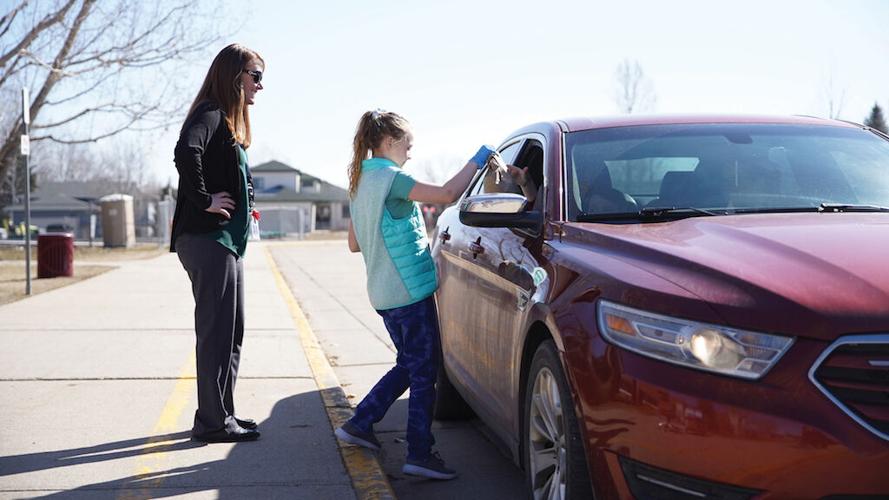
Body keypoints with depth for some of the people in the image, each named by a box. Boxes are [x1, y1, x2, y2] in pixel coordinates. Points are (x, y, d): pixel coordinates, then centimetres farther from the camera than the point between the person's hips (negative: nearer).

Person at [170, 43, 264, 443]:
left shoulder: (229, 121, 20)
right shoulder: (210, 114, -11)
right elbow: (186, 152, -32)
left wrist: (245, 202, 16)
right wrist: (203, 201, -24)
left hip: (226, 240, 10)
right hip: (208, 239, -10)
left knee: (230, 333, 14)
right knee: (216, 331, -6)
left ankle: (222, 414, 23)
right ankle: (212, 422, 2)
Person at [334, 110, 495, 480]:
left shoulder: (360, 181, 14)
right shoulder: (390, 177, -14)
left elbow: (354, 243, 20)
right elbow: (447, 194, -24)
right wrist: (478, 159, -13)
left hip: (384, 293, 9)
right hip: (410, 290, -9)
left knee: (408, 365, 20)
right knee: (424, 373, -2)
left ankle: (359, 424, 23)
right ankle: (420, 455, 0)